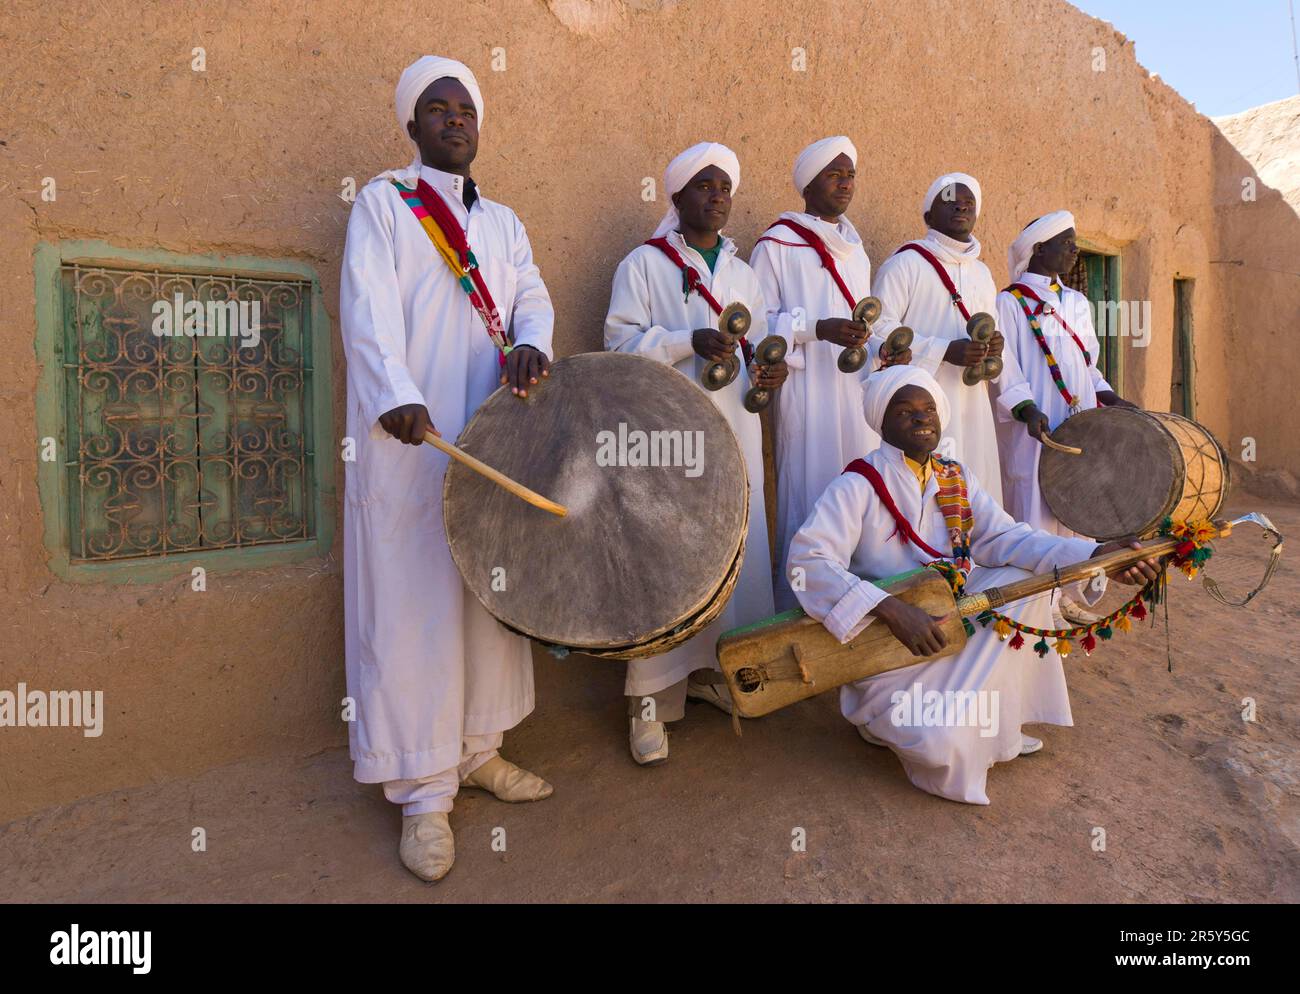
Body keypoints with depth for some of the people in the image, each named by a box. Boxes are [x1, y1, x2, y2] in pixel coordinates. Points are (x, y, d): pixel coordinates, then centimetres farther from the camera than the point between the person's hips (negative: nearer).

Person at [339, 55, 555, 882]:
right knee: (414, 608, -2)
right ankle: (424, 791, 8)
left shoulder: (502, 219, 20)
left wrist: (531, 346, -18)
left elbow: (531, 294, 6)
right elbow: (368, 309, -10)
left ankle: (477, 748, 25)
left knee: (492, 591, 9)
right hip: (410, 440, -5)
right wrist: (396, 398, -28)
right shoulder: (382, 203, 5)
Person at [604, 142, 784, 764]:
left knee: (736, 548, 6)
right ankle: (650, 698, 1)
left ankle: (711, 668, 22)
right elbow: (622, 340, -5)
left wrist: (768, 367, -3)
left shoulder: (742, 272, 20)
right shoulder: (644, 263, 3)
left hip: (734, 431, 6)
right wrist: (690, 342, -18)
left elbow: (757, 342, 20)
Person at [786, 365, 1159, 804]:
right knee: (941, 742, -26)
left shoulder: (957, 479, 6)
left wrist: (1094, 556, -18)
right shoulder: (858, 484, -17)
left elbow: (1003, 537, -4)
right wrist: (891, 610, -38)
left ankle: (999, 722, 3)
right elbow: (808, 560, -28)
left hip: (949, 625, 7)